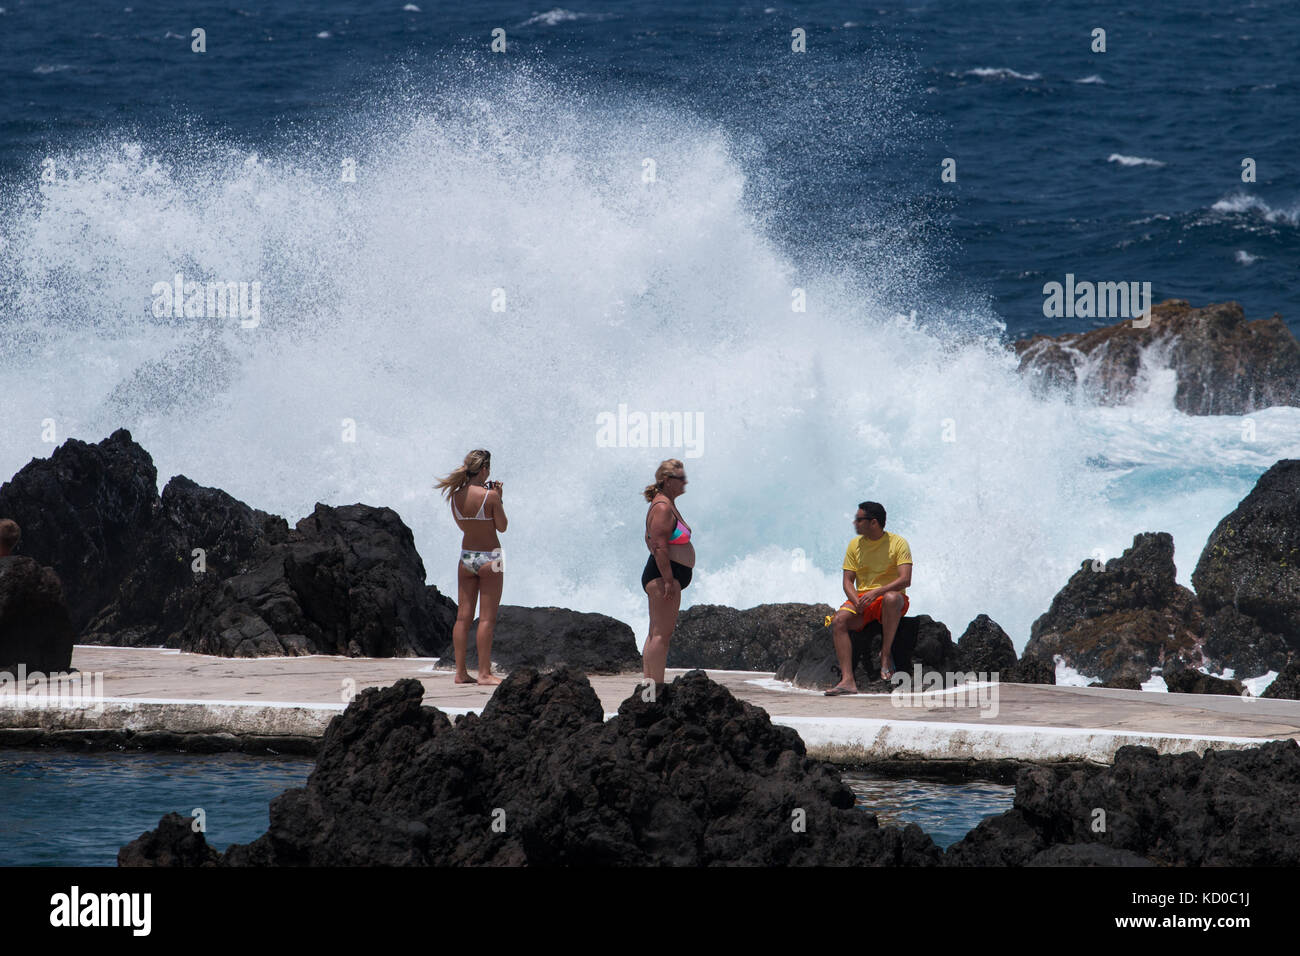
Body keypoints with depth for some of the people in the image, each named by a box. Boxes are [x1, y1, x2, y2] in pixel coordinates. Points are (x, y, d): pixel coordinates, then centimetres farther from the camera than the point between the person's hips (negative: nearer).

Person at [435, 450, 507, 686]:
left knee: (463, 616, 8)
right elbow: (502, 526, -6)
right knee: (487, 618, -2)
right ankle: (484, 673, -4)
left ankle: (461, 672, 9)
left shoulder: (456, 496, 0)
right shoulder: (490, 495, -15)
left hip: (466, 558, 5)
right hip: (489, 558, -5)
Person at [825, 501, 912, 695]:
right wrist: (856, 601, -14)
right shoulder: (855, 544, 10)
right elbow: (848, 581, 8)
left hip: (891, 596, -4)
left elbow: (905, 580, -15)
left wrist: (876, 592, -27)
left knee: (891, 599, -41)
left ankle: (886, 655, -26)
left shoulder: (897, 543, -5)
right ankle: (847, 680, -34)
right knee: (839, 621, -27)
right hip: (861, 598, 4)